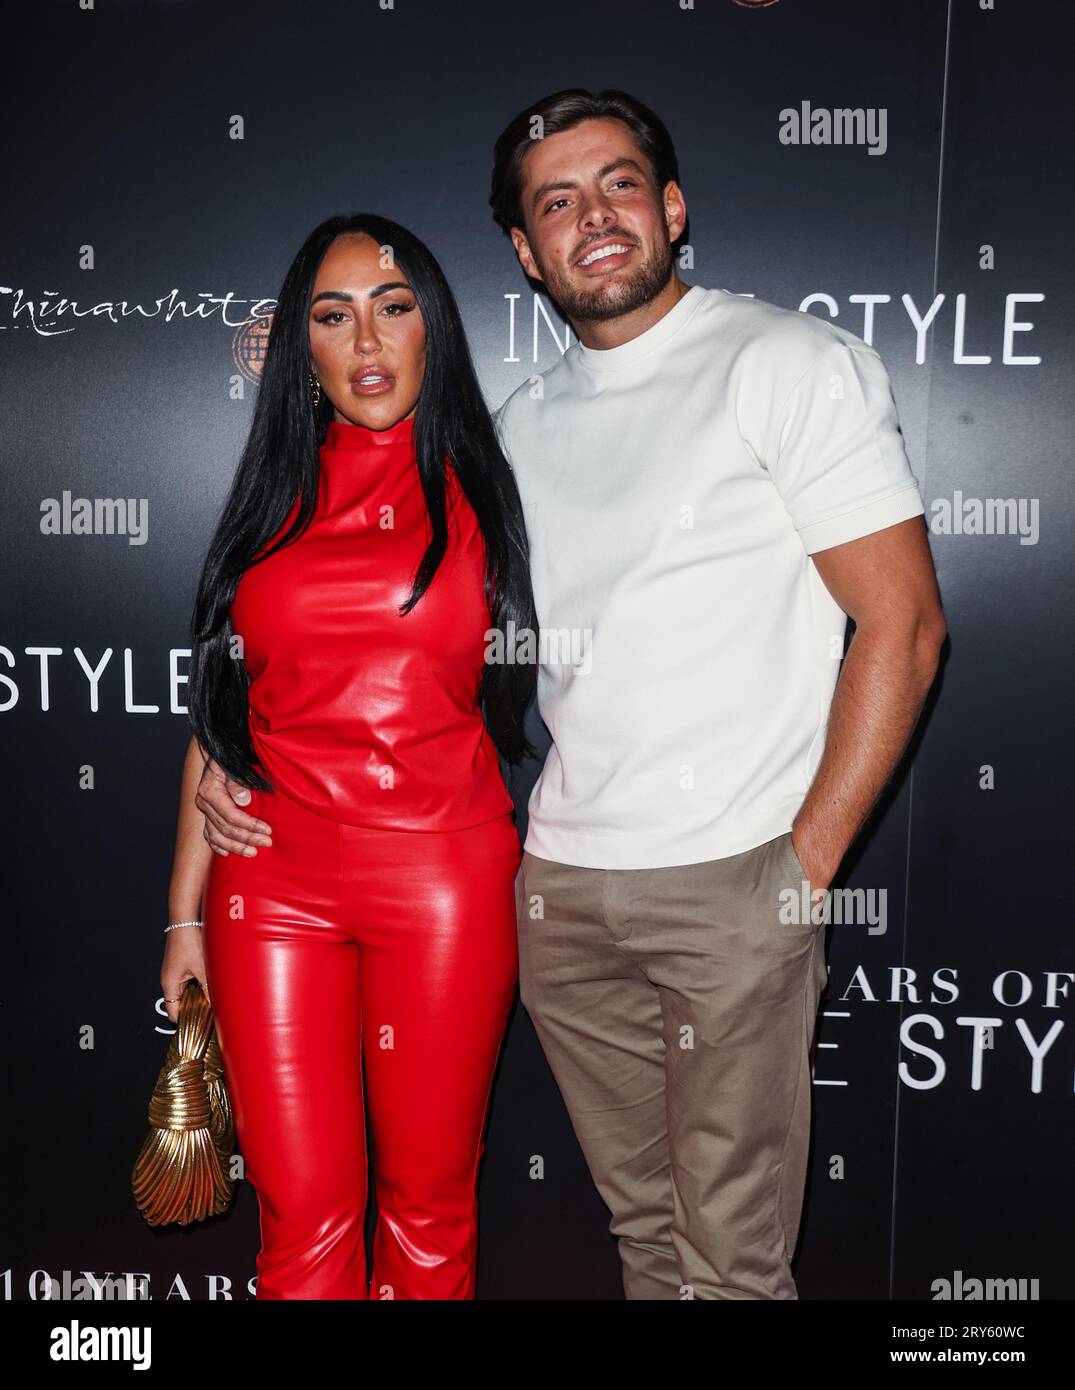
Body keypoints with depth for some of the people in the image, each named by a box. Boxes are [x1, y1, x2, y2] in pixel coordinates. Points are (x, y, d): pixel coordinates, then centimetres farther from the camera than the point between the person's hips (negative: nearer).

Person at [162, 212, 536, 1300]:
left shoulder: (480, 487, 5)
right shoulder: (274, 497, 10)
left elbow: (515, 679, 10)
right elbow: (219, 710, 12)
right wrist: (185, 910, 11)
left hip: (446, 877, -1)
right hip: (273, 881, 1)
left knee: (428, 1200, 10)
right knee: (303, 1210, 5)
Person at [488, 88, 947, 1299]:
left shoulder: (790, 363, -5)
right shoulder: (520, 422, 13)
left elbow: (901, 624, -9)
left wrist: (807, 864, -11)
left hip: (730, 883, -5)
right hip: (556, 883, 5)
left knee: (731, 1254, 5)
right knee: (642, 1222, 19)